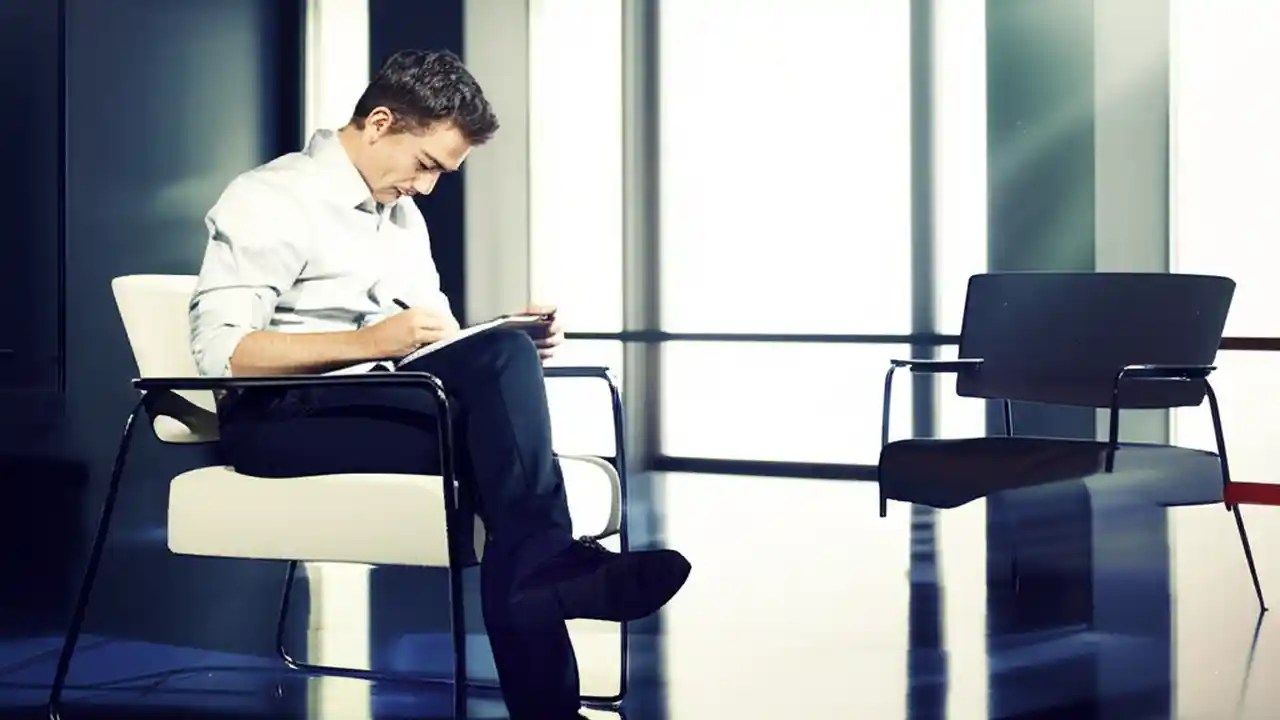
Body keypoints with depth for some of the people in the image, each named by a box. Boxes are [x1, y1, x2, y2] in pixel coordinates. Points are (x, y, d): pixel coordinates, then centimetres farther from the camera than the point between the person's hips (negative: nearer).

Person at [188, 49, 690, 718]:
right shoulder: (270, 200, -4)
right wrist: (367, 342, -25)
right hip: (281, 419, -7)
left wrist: (513, 340, -3)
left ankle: (541, 564, -29)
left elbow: (439, 343, 20)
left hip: (391, 405, 7)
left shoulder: (403, 215, 21)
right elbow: (218, 349, -15)